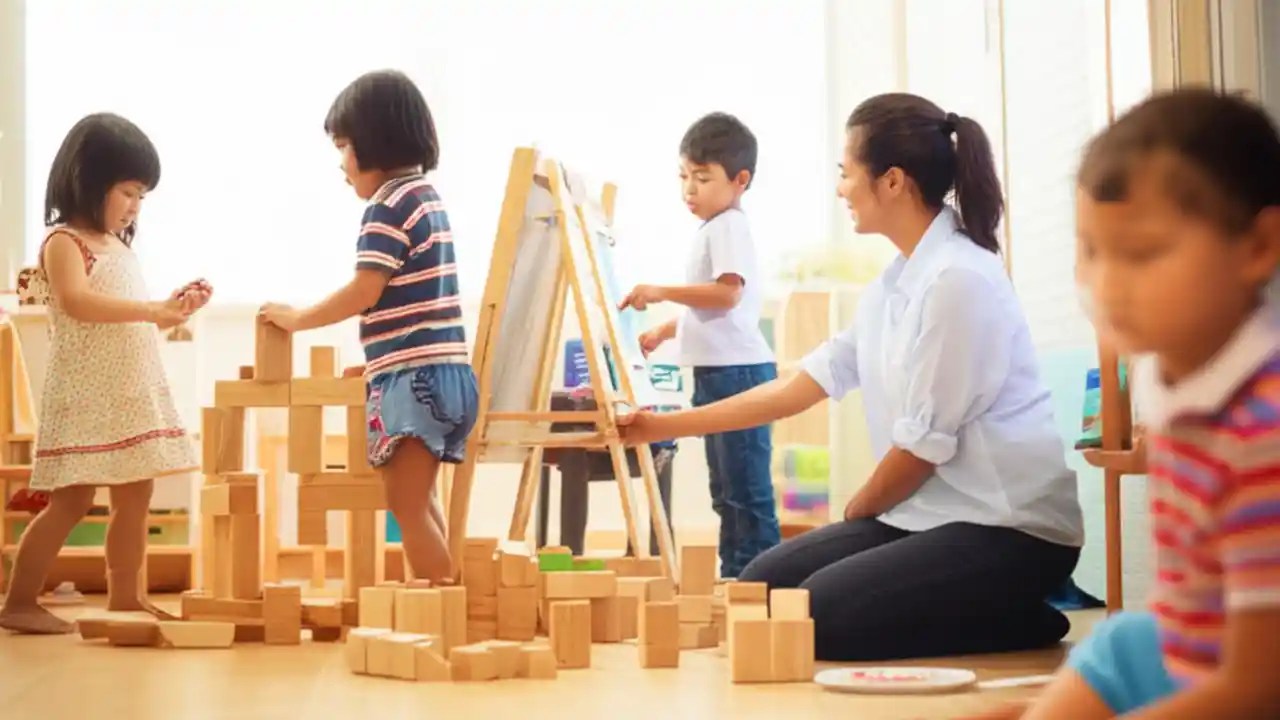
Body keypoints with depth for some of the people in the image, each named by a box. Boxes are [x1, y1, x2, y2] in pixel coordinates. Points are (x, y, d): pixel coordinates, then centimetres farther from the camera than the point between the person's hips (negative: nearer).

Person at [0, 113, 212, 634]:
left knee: (134, 496, 8)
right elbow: (77, 302, -27)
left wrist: (173, 308, 8)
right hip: (84, 395, -8)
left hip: (132, 393, 8)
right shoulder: (63, 241, -9)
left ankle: (125, 597, 16)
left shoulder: (119, 246, 18)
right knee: (71, 500, -8)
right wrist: (153, 309, -31)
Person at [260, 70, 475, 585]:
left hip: (414, 376, -10)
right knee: (420, 502, 16)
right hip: (442, 372, 10)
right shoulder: (425, 196, 19)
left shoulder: (390, 205, -11)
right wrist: (377, 359, 18)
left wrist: (297, 318, -6)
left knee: (408, 506, -7)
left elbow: (365, 292, -17)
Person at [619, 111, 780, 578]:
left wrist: (662, 292, -24)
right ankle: (734, 575, 21)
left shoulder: (729, 227, -12)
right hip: (717, 372, 11)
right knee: (727, 487, 14)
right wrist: (662, 332, 31)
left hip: (738, 370, -11)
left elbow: (726, 294, -24)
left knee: (745, 485, -9)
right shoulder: (712, 230, 19)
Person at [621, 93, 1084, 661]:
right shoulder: (893, 286, 12)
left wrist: (854, 513, 3)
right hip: (930, 512, 9)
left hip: (1007, 530, -9)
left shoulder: (959, 280, -18)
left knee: (818, 617, -20)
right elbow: (801, 386, 14)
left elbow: (924, 444, -15)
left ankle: (1025, 627, -5)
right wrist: (666, 426, 16)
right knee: (765, 586, 5)